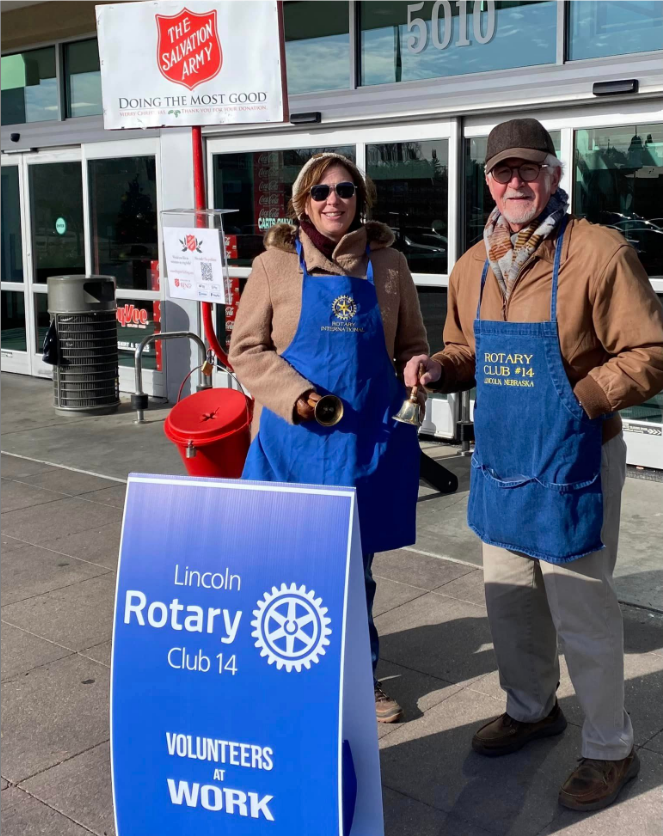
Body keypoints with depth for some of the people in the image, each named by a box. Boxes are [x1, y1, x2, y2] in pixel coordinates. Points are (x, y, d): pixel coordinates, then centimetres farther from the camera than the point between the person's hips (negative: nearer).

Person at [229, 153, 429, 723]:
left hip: (369, 434, 2)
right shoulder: (276, 265, 0)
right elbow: (246, 348, 0)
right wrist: (296, 395, -13)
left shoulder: (387, 266, 6)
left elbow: (412, 346, 13)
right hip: (295, 433, -1)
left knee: (356, 562, 12)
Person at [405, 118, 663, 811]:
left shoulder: (599, 253, -13)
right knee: (509, 599, 20)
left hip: (568, 463, -6)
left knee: (582, 611, 4)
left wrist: (579, 398, -20)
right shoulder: (474, 265, 7)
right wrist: (439, 367, -1)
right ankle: (532, 708, 43)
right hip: (498, 461, 7)